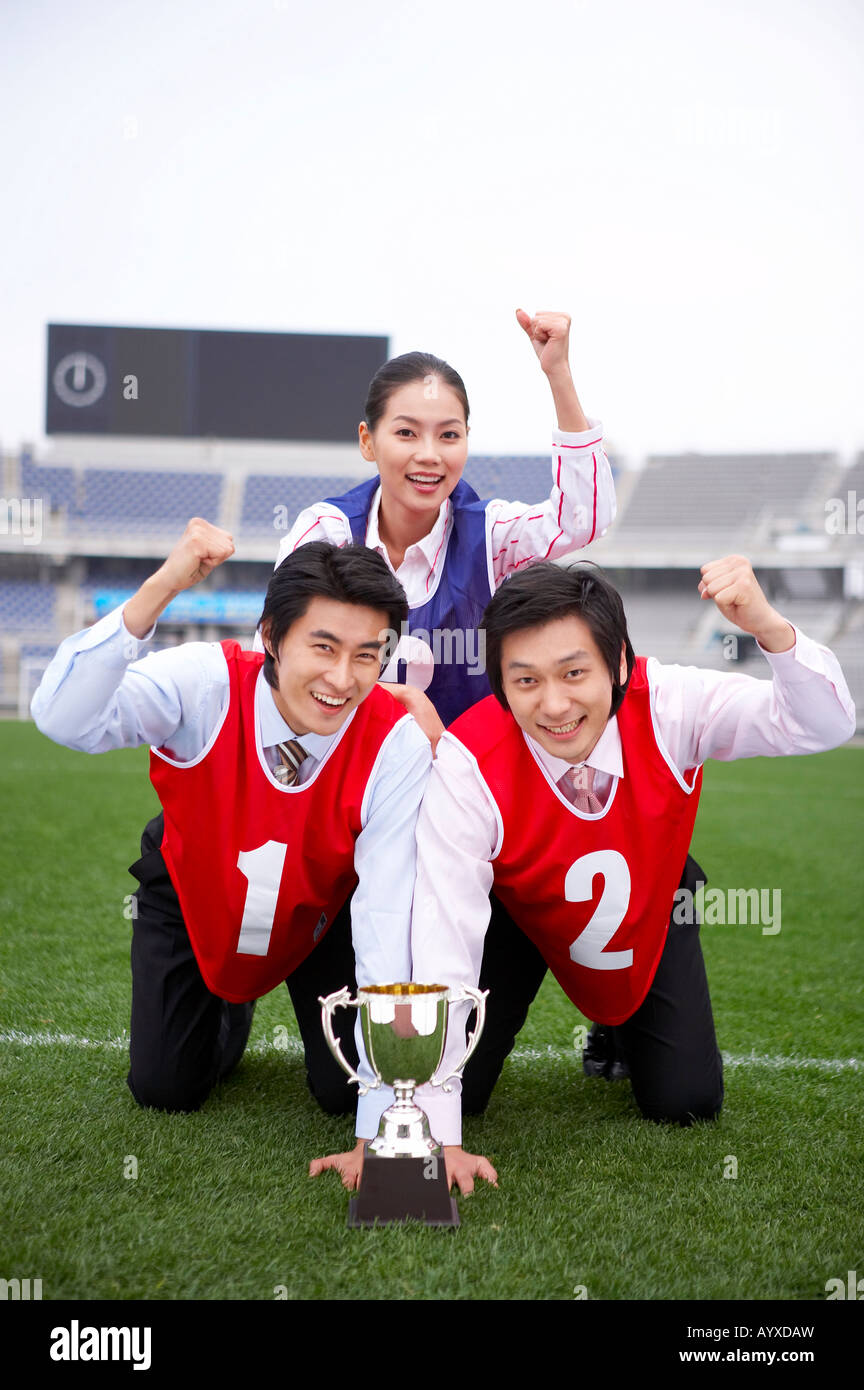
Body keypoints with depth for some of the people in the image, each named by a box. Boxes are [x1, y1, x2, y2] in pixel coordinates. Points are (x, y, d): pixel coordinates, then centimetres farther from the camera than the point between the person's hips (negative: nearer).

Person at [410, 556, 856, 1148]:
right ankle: (510, 1004, 23)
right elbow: (443, 958, -39)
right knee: (460, 1089, -11)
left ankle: (623, 1024, 29)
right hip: (517, 918, -1)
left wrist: (769, 626, -54)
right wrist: (436, 1143, -43)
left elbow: (825, 725, -32)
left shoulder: (666, 705, -32)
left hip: (648, 913, 2)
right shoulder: (465, 766, -37)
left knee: (687, 1102, -5)